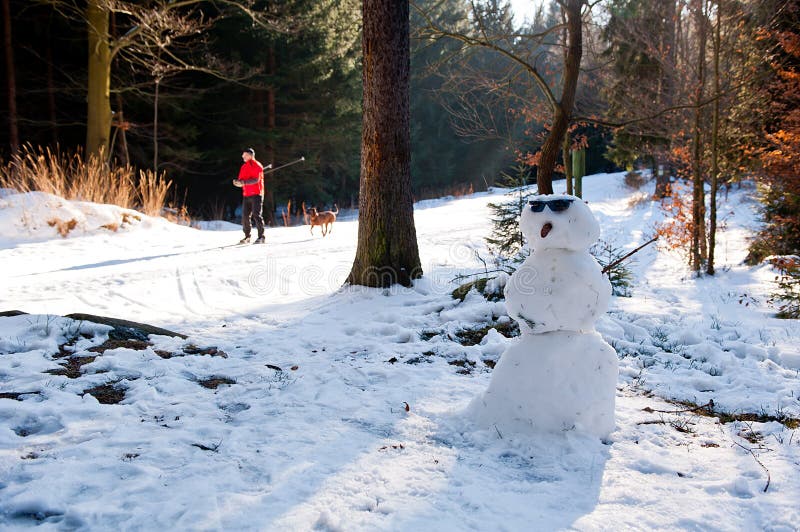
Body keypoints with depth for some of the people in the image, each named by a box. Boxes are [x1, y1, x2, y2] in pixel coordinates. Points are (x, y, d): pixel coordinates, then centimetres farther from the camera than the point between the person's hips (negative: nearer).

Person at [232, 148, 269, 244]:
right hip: (246, 195, 6)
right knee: (245, 216, 2)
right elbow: (241, 180, 12)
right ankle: (247, 236, 12)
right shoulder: (244, 167, 16)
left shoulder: (257, 166, -4)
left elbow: (256, 179, -16)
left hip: (256, 194, -6)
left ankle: (261, 236, -8)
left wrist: (244, 182, -25)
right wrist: (238, 182, -11)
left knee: (256, 215, -11)